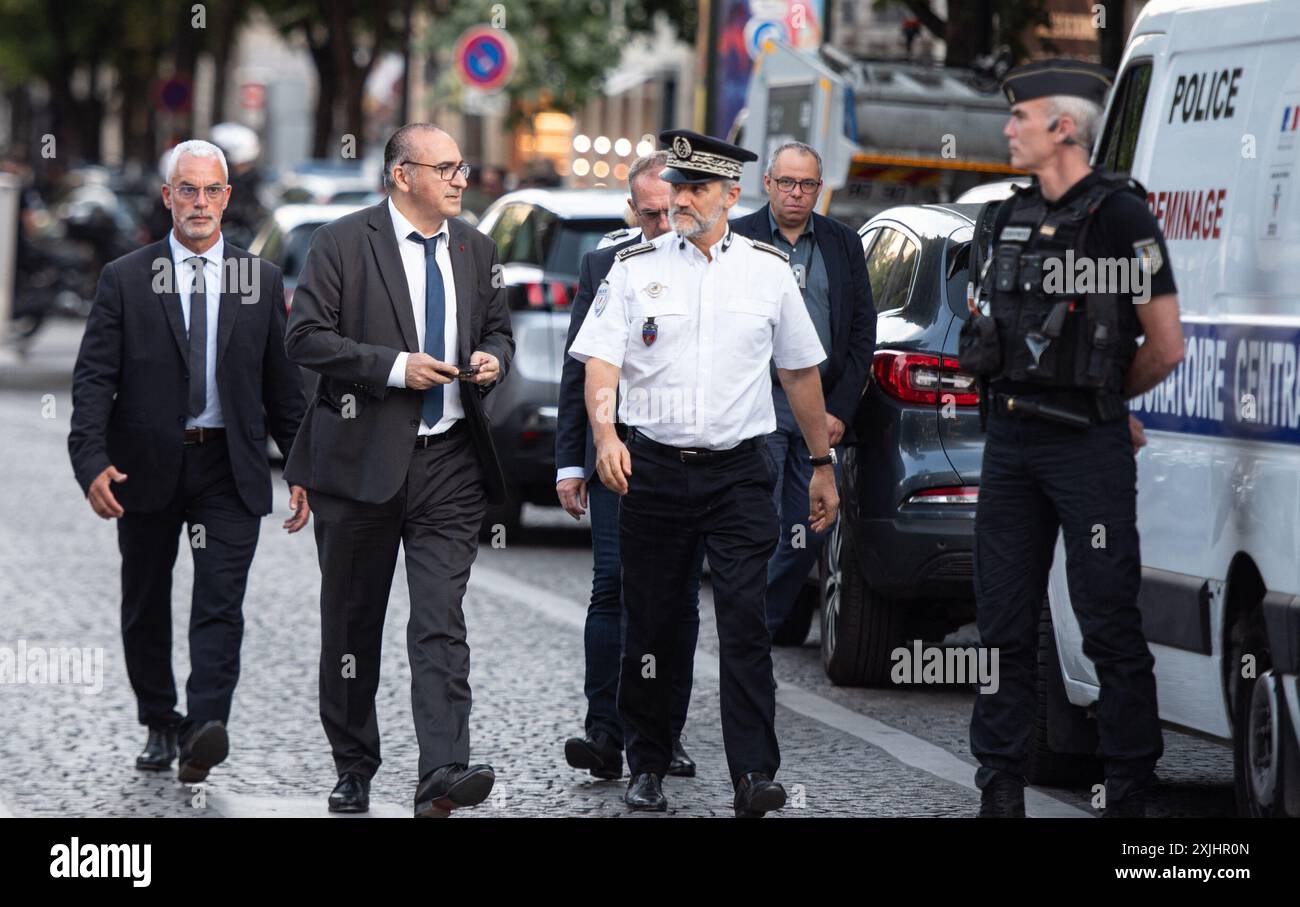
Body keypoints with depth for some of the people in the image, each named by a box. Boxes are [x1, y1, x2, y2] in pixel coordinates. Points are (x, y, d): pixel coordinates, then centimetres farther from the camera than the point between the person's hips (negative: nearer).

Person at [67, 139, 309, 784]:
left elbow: (282, 384, 10)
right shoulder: (125, 279, 1)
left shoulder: (261, 281, 6)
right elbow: (94, 377, -4)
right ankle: (160, 725, 25)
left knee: (220, 603, -14)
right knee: (145, 608, 10)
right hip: (147, 465, 0)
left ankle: (205, 730, -23)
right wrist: (93, 462, -17)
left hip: (229, 469, 0)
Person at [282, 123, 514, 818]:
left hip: (448, 459, 2)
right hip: (363, 459, -2)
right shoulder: (343, 243, -4)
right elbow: (305, 337, -9)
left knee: (441, 618, -10)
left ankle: (442, 773, -20)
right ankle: (353, 769, 22)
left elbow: (497, 329, 23)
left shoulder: (475, 249, 11)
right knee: (351, 621, 8)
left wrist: (494, 359, 0)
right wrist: (395, 367, -17)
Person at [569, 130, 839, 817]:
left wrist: (822, 464, 18)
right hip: (653, 467, 0)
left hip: (739, 471, 0)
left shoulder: (767, 269, 7)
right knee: (650, 625, 4)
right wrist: (606, 435, -23)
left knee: (744, 622, -10)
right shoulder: (636, 268, 4)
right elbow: (601, 362, -4)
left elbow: (801, 373, 16)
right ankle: (647, 769, 17)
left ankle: (753, 776, -14)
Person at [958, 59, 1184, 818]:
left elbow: (1165, 347, -7)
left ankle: (1131, 791, 4)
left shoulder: (1120, 215, -9)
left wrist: (1097, 399, 8)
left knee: (1111, 626, -3)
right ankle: (1002, 789, 13)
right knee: (1005, 623, 8)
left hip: (1088, 449, -7)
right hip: (1011, 443, 7)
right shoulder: (1014, 217, 13)